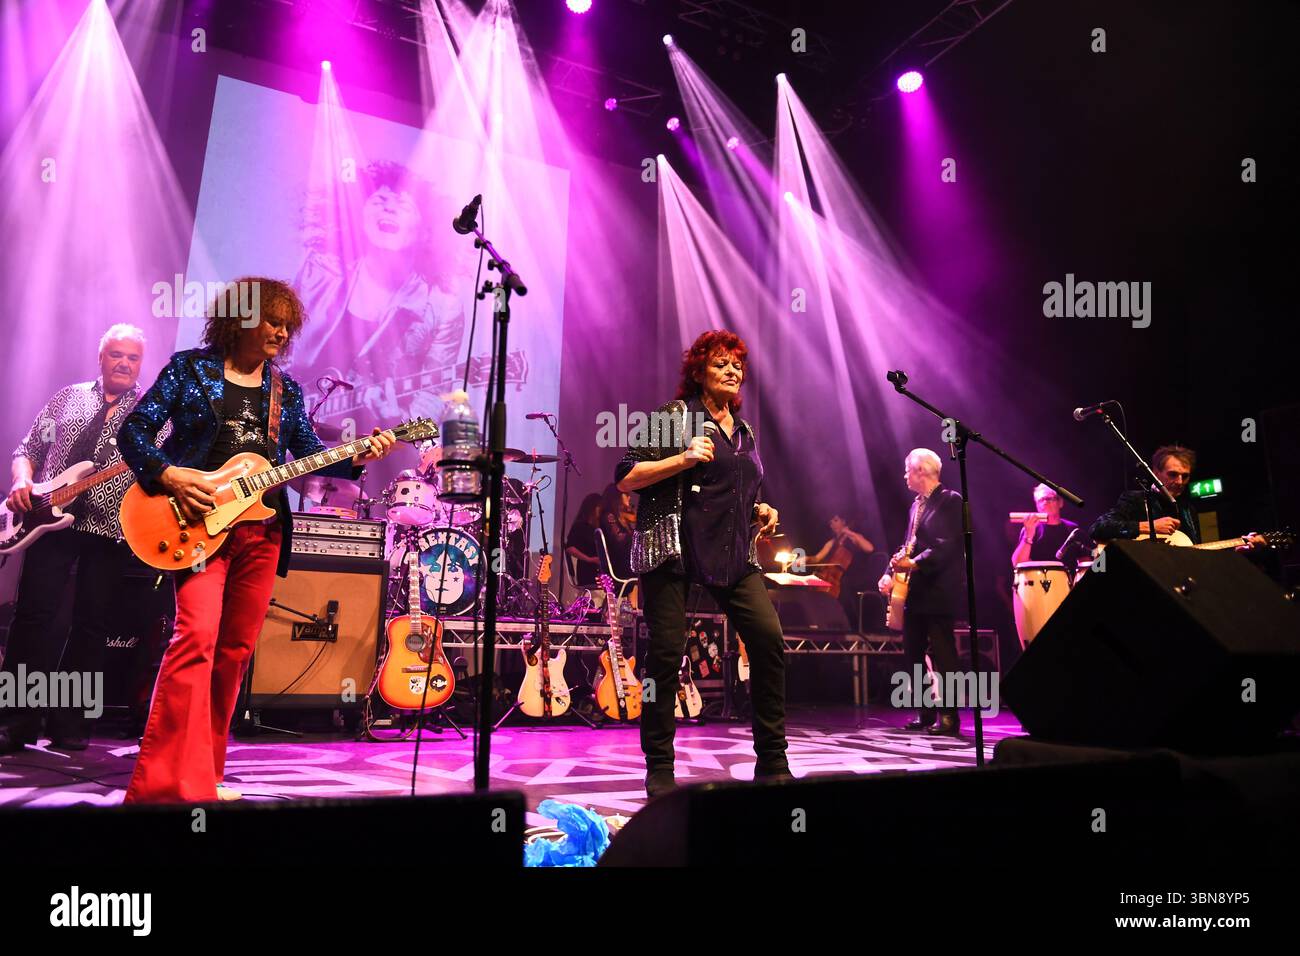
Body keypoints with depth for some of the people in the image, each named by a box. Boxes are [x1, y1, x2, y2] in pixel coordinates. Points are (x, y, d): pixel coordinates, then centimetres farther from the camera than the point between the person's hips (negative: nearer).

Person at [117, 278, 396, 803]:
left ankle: (205, 773, 17)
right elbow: (134, 429, 1)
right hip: (199, 522, -5)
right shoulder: (190, 368, 4)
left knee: (235, 650, 6)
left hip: (262, 528, 5)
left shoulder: (286, 390, 15)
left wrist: (357, 458, -6)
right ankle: (166, 780, -16)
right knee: (197, 634, -20)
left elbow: (309, 452, 10)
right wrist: (168, 475, -15)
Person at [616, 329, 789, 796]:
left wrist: (760, 512, 10)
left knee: (769, 639, -7)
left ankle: (772, 763, 7)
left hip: (733, 553, 6)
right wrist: (683, 459, -16)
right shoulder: (674, 415, 1)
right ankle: (659, 769, 11)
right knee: (666, 652, -5)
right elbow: (625, 478, -6)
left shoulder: (744, 431, 20)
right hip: (671, 548, -5)